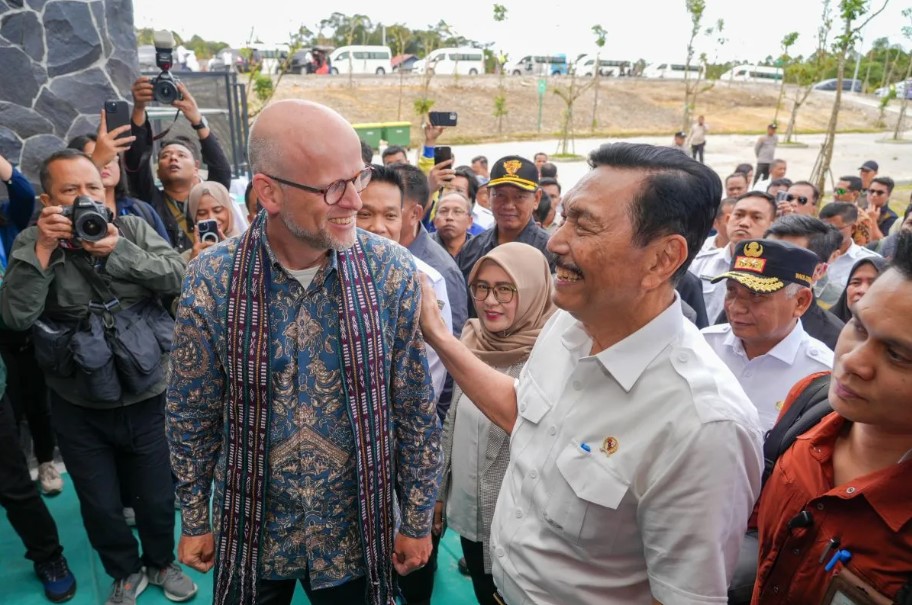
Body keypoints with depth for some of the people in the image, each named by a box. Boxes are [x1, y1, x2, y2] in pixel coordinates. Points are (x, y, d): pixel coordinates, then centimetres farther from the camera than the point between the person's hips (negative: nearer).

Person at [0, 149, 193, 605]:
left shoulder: (133, 228, -3)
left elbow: (176, 278, -15)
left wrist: (118, 250, -25)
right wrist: (43, 249, -25)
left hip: (146, 399, 0)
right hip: (78, 410, 0)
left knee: (157, 498, 15)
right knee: (100, 507, 16)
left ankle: (161, 562, 45)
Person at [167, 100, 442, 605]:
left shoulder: (392, 271, -17)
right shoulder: (211, 279, -16)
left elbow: (415, 410, -8)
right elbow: (192, 413, -3)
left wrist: (417, 519, -1)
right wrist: (194, 519, 5)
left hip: (356, 531, 0)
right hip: (250, 531, 1)